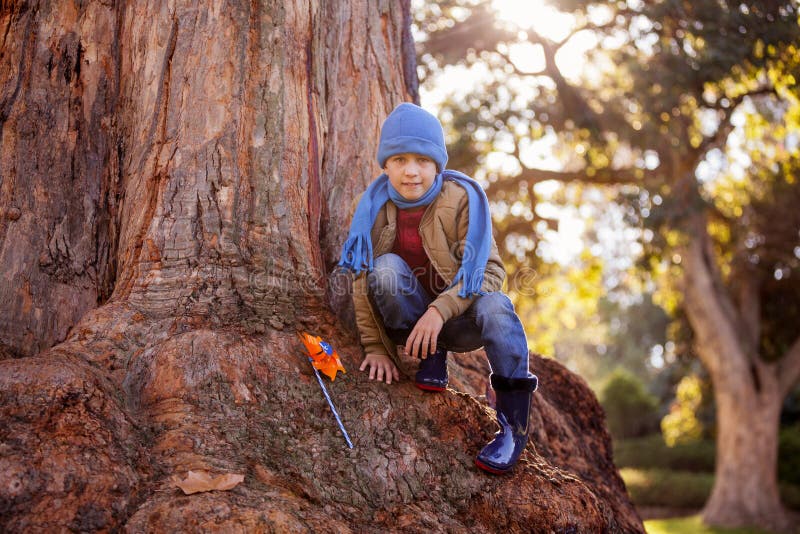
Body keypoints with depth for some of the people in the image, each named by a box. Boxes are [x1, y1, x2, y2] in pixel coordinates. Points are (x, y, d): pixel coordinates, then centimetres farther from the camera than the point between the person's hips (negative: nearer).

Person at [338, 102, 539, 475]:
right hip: (411, 318, 2)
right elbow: (364, 282, -5)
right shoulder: (373, 206, -7)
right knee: (385, 268, -27)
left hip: (459, 319, -1)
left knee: (494, 307, -34)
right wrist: (376, 348, -9)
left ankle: (513, 425, -20)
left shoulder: (462, 198, -13)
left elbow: (489, 270, -17)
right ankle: (432, 358, -9)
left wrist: (441, 309, -31)